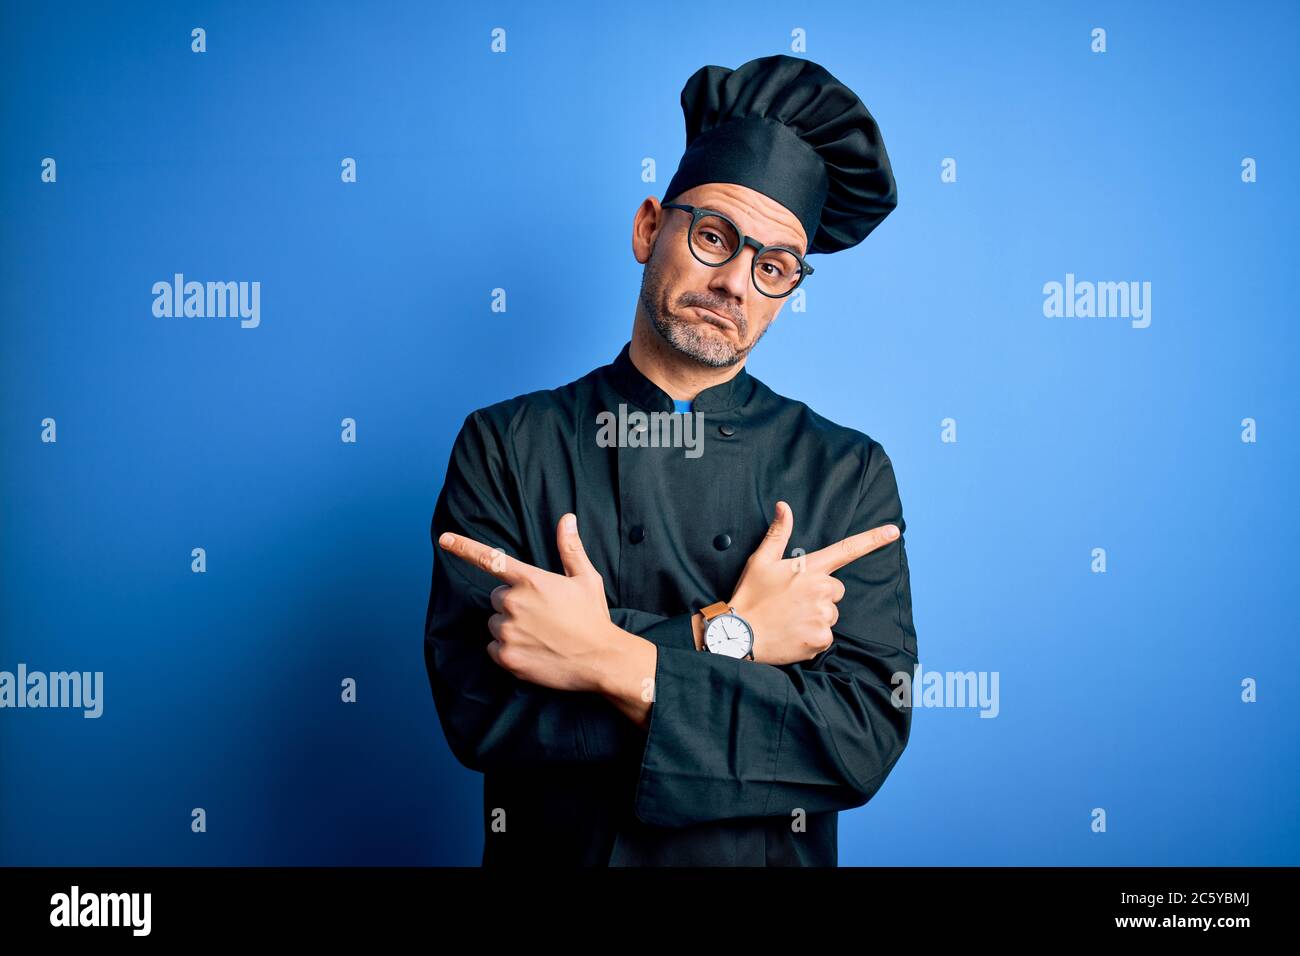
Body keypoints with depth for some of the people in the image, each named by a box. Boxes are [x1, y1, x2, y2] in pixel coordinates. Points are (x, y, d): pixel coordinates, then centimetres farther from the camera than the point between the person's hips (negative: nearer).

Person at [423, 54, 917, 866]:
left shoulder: (850, 474, -6)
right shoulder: (506, 446, -7)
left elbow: (864, 739, -15)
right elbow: (476, 705, -17)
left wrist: (612, 660, -23)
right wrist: (723, 635, -21)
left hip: (769, 853, 1)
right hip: (550, 854, 0)